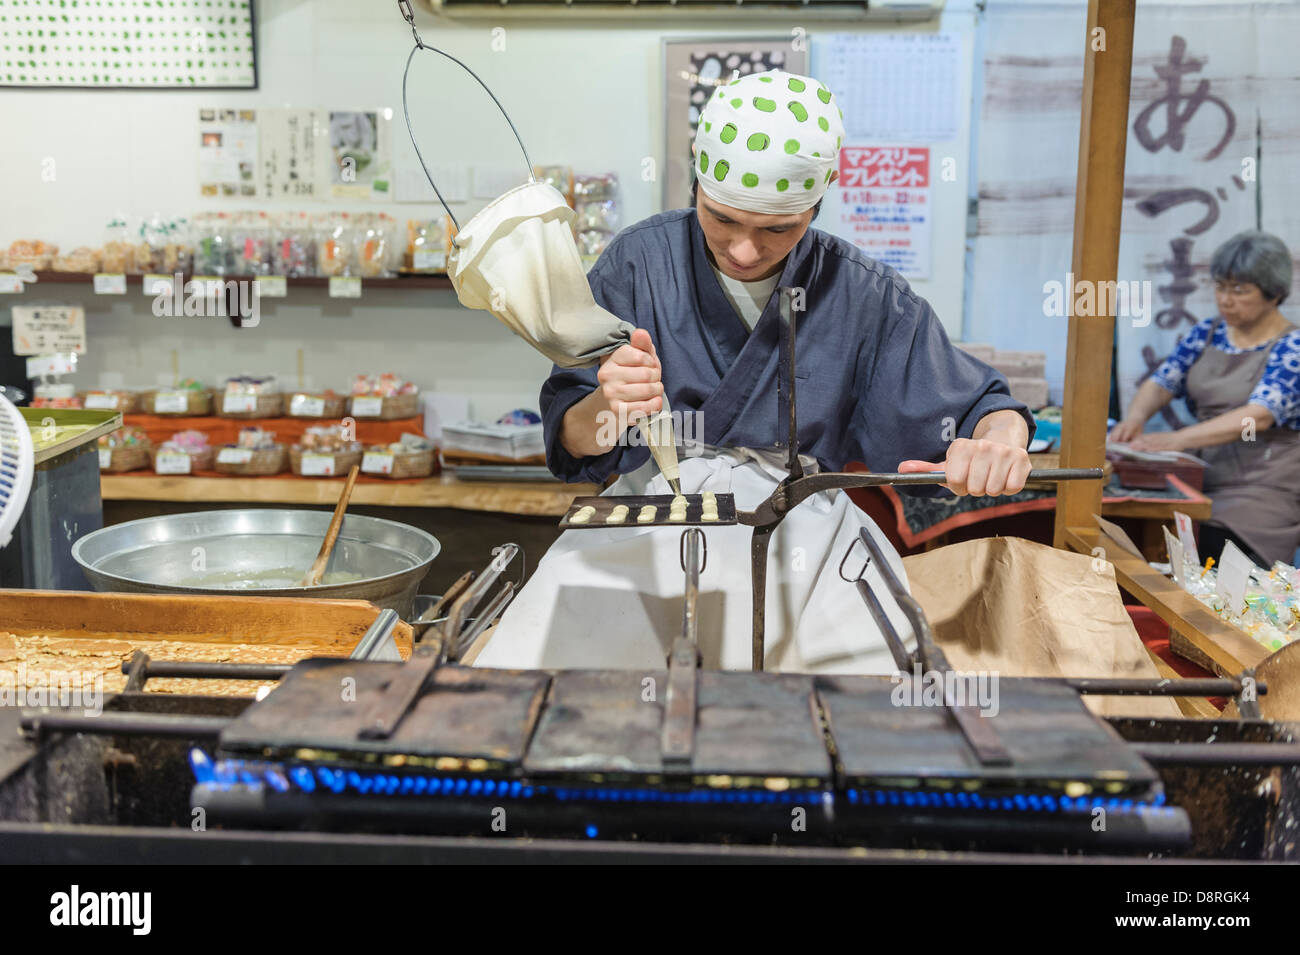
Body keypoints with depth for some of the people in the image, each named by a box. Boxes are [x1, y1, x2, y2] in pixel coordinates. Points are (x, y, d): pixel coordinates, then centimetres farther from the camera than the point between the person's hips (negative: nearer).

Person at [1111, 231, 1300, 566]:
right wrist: (1135, 418, -20)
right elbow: (1162, 382, 5)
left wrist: (1178, 439, -33)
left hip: (1266, 488, -5)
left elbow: (1259, 416, -20)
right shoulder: (1207, 332, 12)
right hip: (1206, 474, 5)